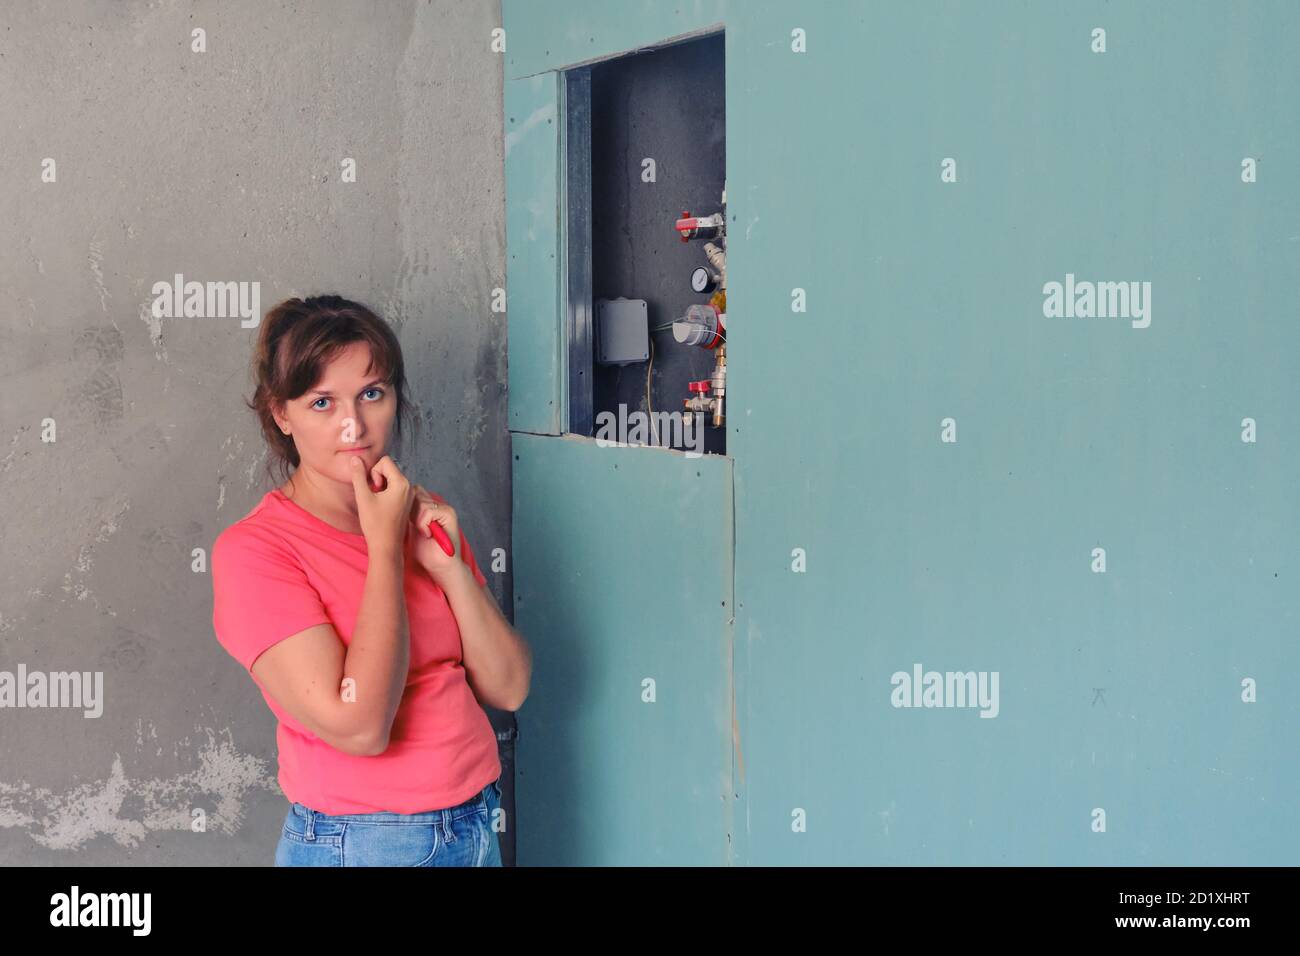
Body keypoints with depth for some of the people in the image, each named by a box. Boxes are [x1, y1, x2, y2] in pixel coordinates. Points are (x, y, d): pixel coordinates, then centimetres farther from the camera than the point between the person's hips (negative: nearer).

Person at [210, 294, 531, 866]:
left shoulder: (421, 514, 4)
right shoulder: (252, 550, -14)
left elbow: (507, 688, 0)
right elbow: (358, 726, -24)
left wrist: (450, 567, -13)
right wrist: (385, 545, -19)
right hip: (359, 844, -5)